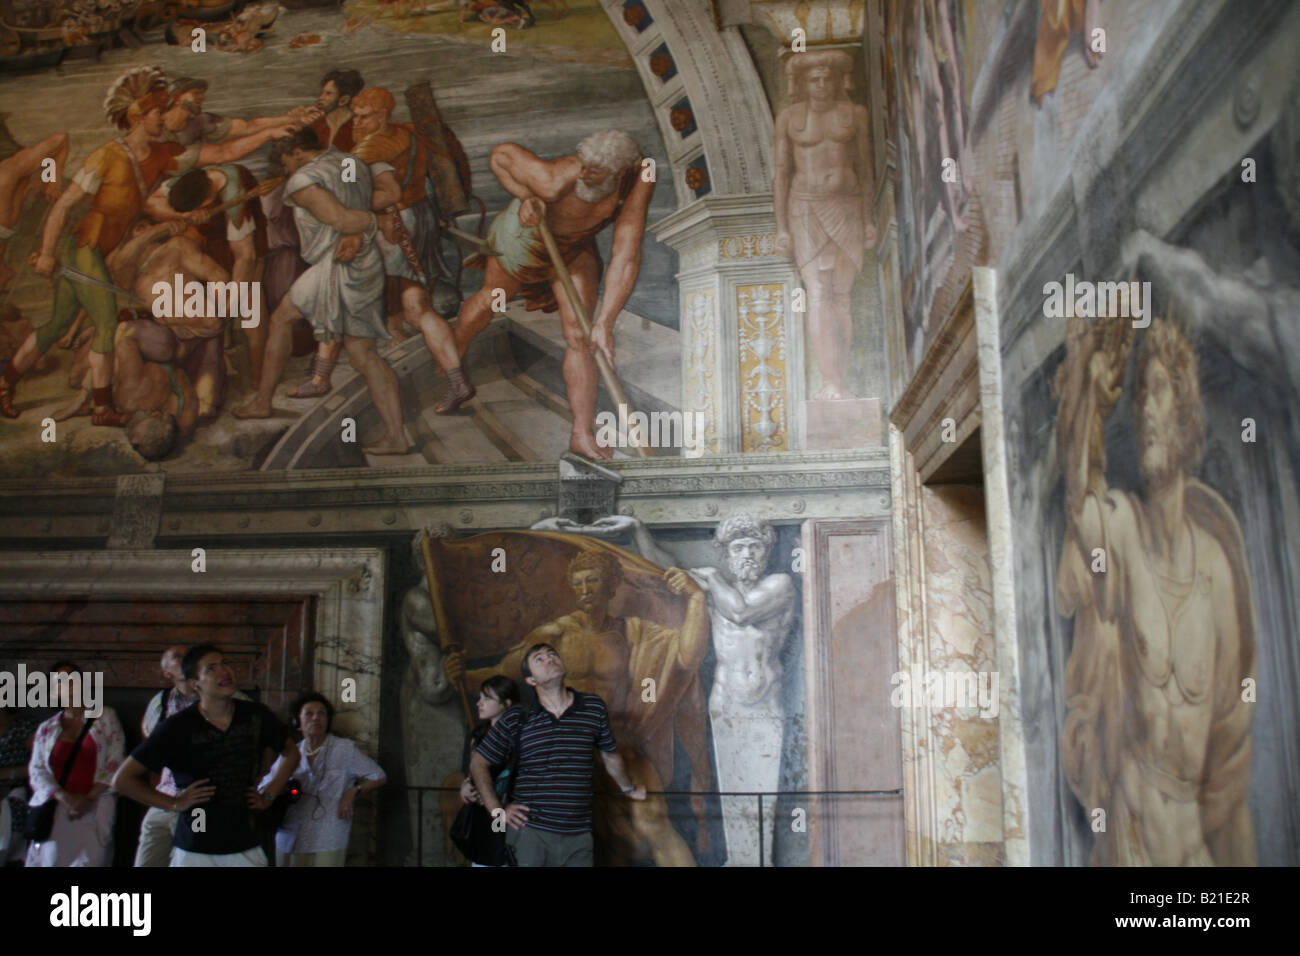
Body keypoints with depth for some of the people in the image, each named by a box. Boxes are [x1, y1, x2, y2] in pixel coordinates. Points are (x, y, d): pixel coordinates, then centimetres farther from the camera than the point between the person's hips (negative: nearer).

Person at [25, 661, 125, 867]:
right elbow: (37, 771, 6)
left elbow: (115, 763, 1)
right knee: (52, 859, -3)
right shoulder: (46, 729, 15)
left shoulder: (105, 717, 8)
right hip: (54, 815, 2)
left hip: (95, 813, -2)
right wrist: (63, 796, -11)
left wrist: (89, 798, -9)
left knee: (90, 860, -12)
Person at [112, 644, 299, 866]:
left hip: (247, 848, 2)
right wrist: (174, 804, -6)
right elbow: (122, 779, -4)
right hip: (194, 852, -2)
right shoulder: (178, 727, -7)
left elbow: (291, 752, 20)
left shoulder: (256, 716, 1)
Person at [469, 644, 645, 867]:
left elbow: (610, 755, 21)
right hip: (529, 833, -1)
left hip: (579, 835, 1)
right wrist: (497, 811, 3)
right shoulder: (515, 721, 1)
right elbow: (478, 763, 9)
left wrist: (629, 789, 34)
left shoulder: (594, 708, 5)